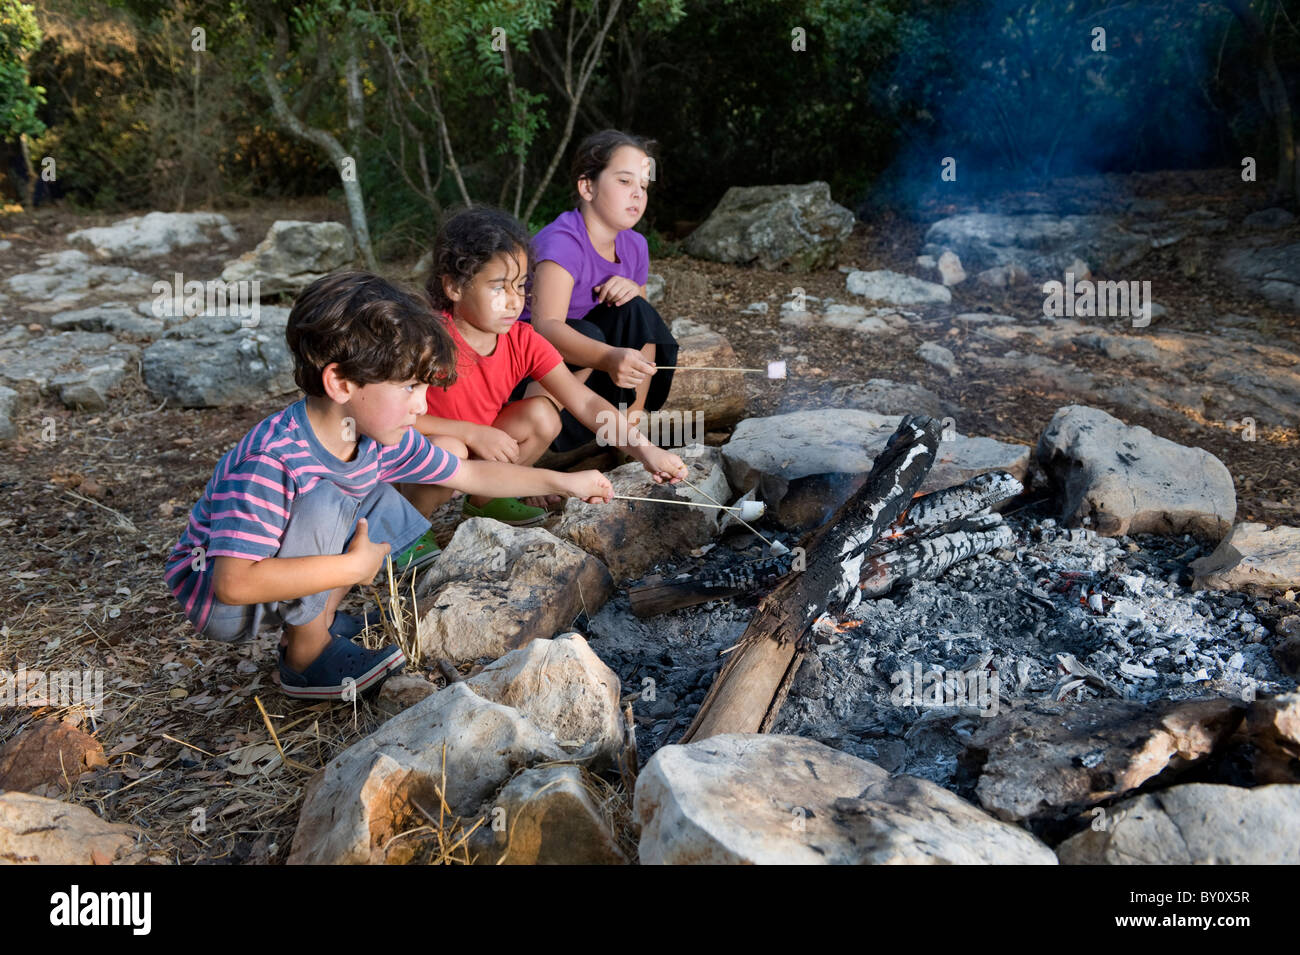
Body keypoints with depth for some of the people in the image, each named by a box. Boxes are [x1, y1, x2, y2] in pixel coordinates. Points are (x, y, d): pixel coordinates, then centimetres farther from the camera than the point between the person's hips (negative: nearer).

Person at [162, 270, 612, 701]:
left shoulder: (378, 437, -10)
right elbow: (235, 582, -40)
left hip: (276, 563, 7)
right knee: (323, 501, -29)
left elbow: (469, 474, 4)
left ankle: (318, 616, 5)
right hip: (215, 595, -7)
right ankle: (307, 655, -11)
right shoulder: (272, 459, -35)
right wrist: (353, 567, -35)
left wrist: (562, 482, 4)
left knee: (384, 505, -1)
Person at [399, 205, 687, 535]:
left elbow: (585, 403, -16)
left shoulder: (524, 343, -12)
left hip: (479, 447, 6)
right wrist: (471, 432, -33)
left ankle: (485, 498, 8)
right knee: (448, 451, -37)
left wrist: (644, 450, -28)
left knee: (542, 416, -14)